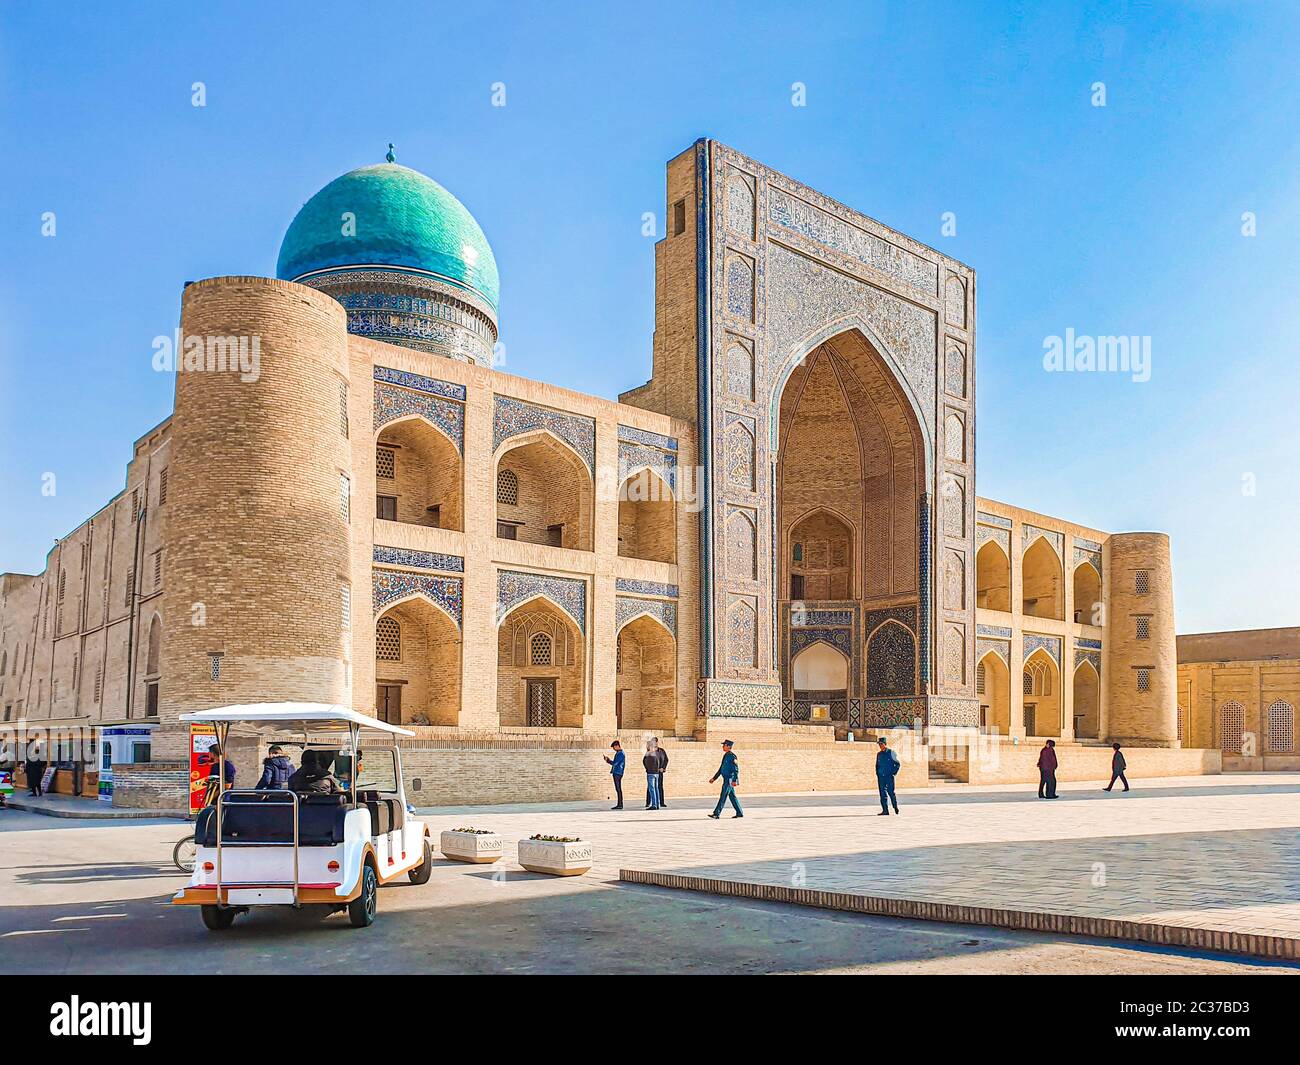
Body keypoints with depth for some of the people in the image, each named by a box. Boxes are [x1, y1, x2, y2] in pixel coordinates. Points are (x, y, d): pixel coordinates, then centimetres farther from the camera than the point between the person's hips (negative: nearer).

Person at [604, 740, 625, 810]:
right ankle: (619, 805, 13)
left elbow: (614, 763, -19)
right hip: (616, 773, 10)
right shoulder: (619, 753, 18)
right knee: (618, 789, 11)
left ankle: (620, 805, -7)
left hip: (617, 773, -10)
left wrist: (608, 760, -5)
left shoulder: (620, 754, -14)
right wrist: (608, 760, 12)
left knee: (618, 789, -8)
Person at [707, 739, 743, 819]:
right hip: (726, 779, 10)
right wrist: (714, 778, 21)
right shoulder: (725, 755, 15)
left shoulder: (732, 756, -14)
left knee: (723, 797, -8)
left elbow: (736, 768, -19)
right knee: (732, 796, 12)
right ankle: (739, 813, 18)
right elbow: (721, 768, 22)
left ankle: (716, 814, -8)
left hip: (730, 780, -10)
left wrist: (734, 780, -25)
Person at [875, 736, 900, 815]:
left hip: (889, 776, -4)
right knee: (882, 793, 0)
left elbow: (898, 764, 2)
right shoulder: (878, 754, 12)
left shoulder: (891, 753, -2)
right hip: (881, 776, 5)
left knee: (891, 792, -6)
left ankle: (896, 807, 16)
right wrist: (877, 774, 9)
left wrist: (894, 773, -5)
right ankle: (885, 810, 3)